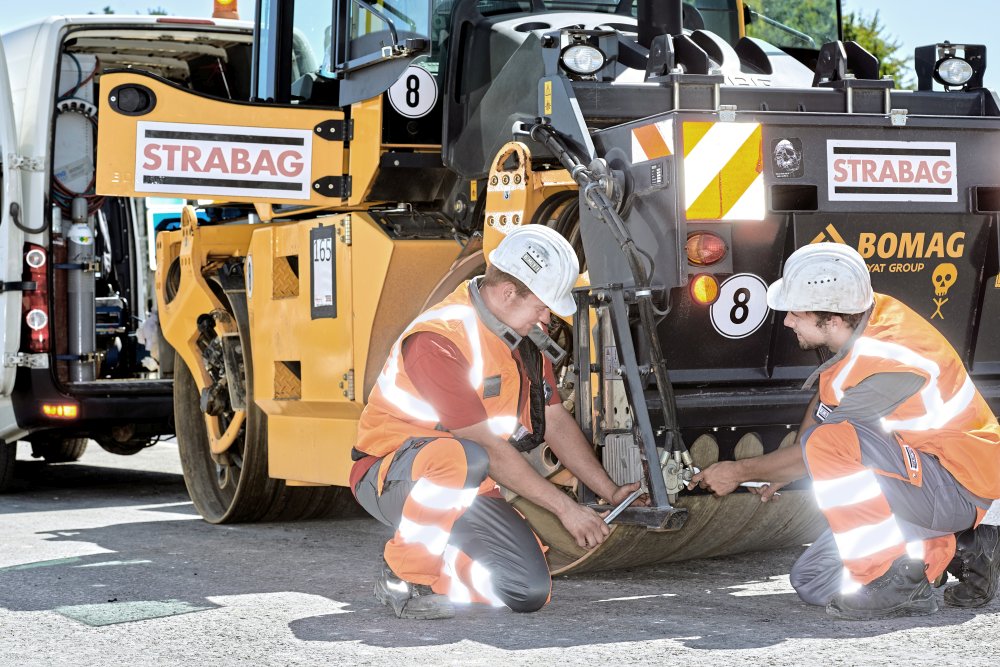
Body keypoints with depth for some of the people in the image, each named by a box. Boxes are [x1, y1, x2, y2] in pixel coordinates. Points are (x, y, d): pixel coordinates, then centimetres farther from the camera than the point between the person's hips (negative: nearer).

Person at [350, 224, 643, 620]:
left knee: (529, 592, -12)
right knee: (462, 458, -42)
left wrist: (612, 493, 5)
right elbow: (488, 448, -24)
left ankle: (435, 568, 13)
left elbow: (556, 422, 12)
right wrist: (565, 508, -20)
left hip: (467, 487, 8)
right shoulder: (438, 341, -25)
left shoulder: (525, 336, 3)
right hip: (388, 475, -7)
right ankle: (402, 577, -22)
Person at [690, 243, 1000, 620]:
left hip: (960, 486, -9)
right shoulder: (868, 315, -3)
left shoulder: (883, 363, -28)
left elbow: (818, 442, -16)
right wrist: (781, 472, 14)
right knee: (811, 583, 8)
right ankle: (961, 550, 11)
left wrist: (740, 472, -3)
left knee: (830, 443, -32)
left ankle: (897, 580, -22)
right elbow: (823, 399, 15)